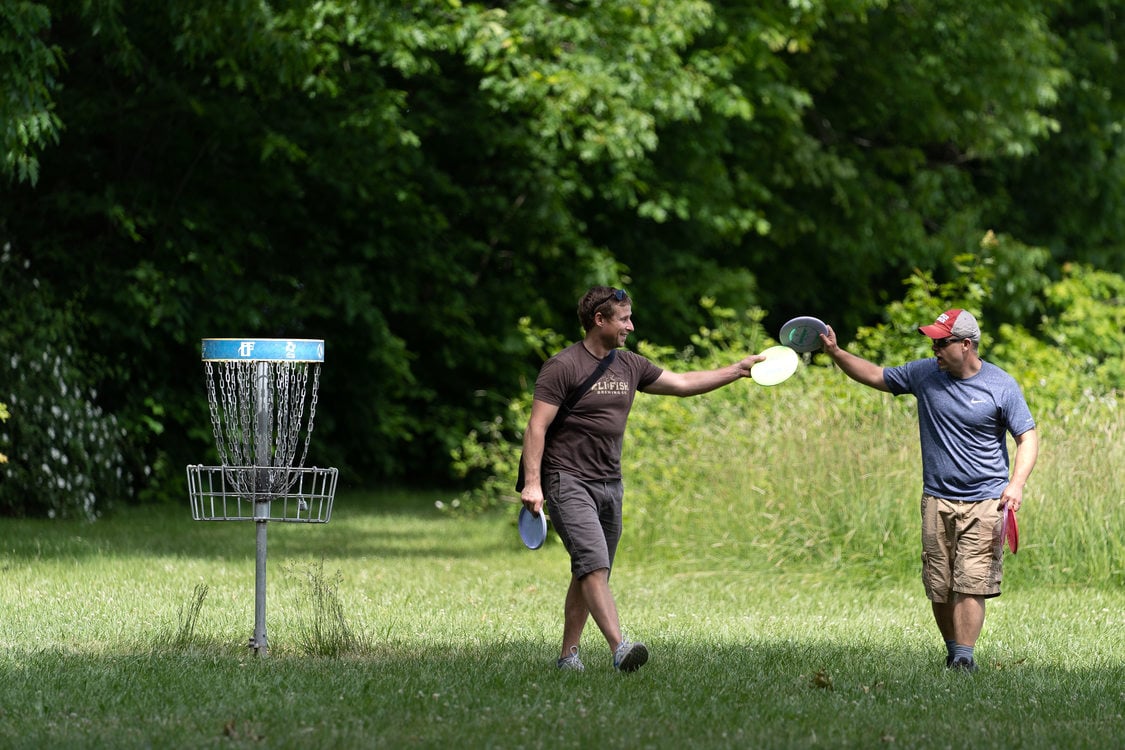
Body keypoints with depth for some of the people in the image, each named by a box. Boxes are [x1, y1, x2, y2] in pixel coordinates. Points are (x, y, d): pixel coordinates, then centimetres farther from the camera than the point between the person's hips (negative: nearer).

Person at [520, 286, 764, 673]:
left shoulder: (629, 366, 13)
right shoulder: (563, 366, -9)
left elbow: (683, 383, 23)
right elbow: (537, 426, -11)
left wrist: (738, 370, 19)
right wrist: (532, 482, -20)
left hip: (610, 484, 8)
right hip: (568, 481, -8)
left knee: (589, 574, 8)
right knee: (594, 564, -21)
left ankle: (568, 655, 15)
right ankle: (619, 648, -33)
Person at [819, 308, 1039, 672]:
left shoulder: (1001, 386, -4)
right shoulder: (925, 374, 6)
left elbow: (1028, 438, -2)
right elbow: (876, 376, 18)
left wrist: (1016, 483, -16)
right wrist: (836, 353, 7)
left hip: (984, 502, -4)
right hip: (937, 501, 4)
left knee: (971, 584, -13)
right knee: (938, 588, 4)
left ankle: (964, 657, -12)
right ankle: (952, 650, 19)